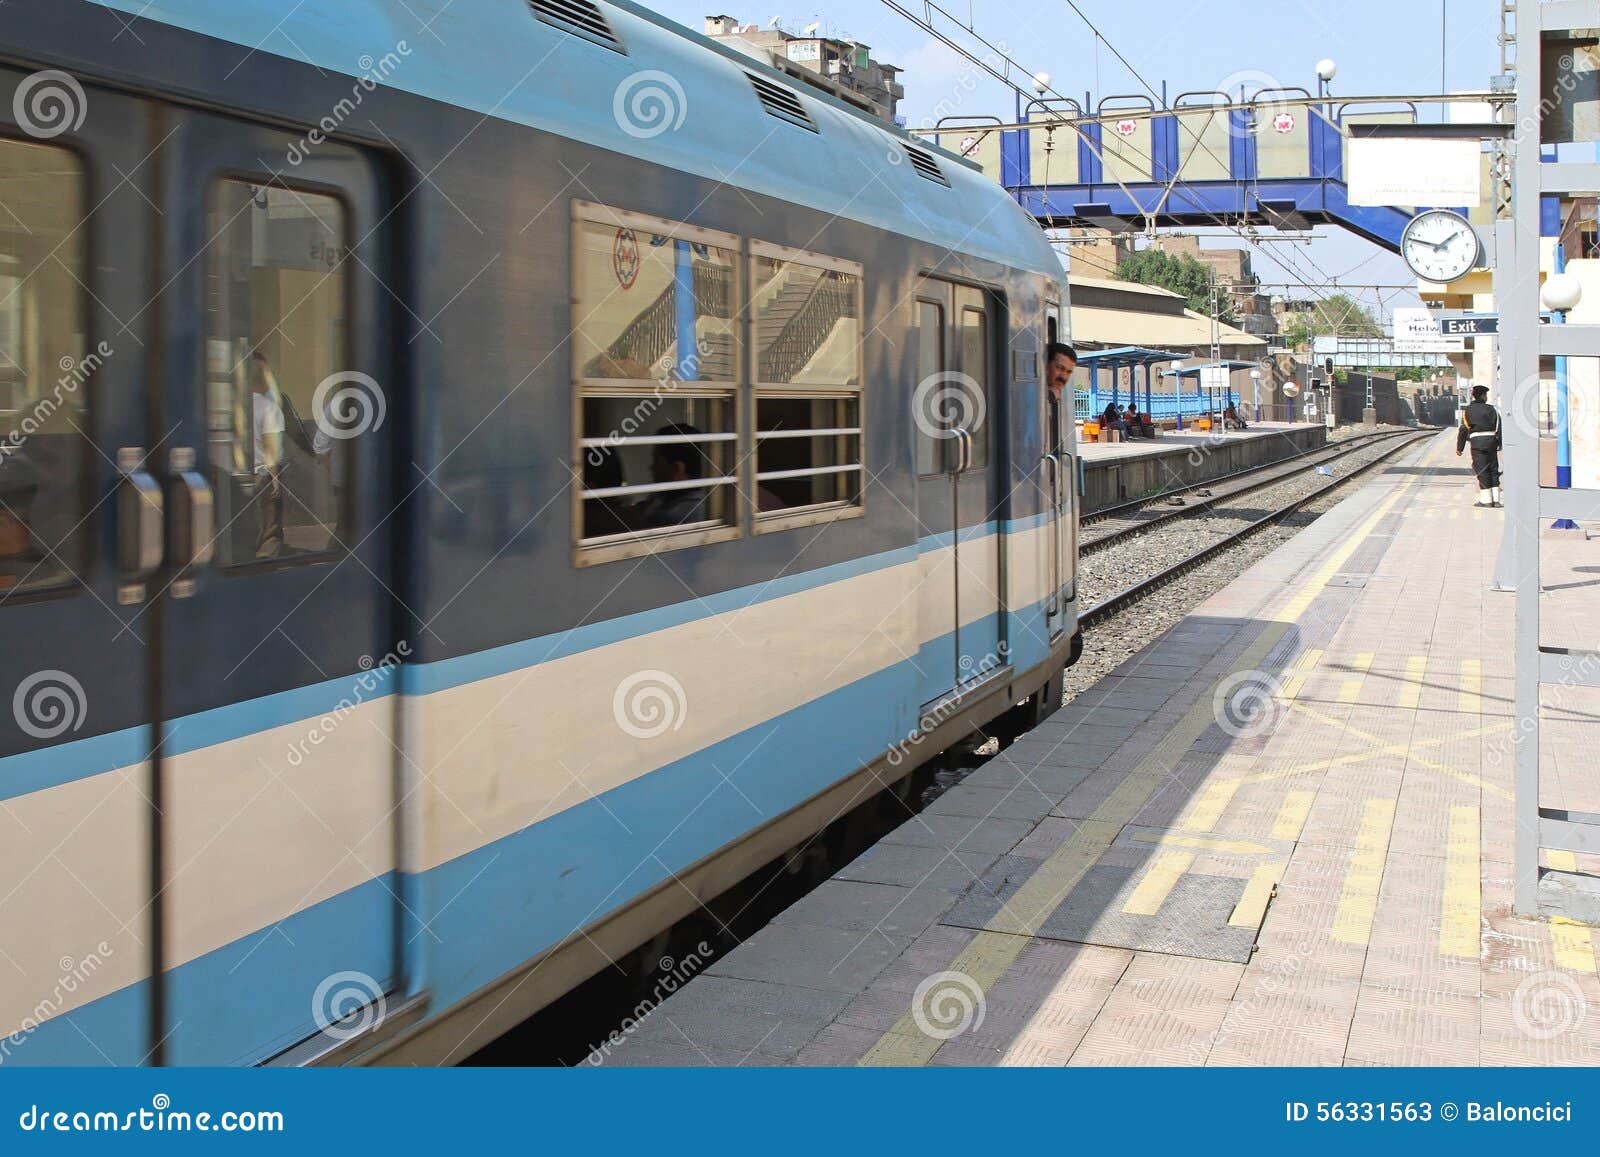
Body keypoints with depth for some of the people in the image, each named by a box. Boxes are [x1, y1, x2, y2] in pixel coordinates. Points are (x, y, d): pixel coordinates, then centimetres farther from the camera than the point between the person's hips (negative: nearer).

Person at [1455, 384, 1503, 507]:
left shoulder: (1468, 410, 5)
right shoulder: (1491, 409, 5)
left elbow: (1463, 430, 3)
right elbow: (1499, 428, 2)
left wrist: (1459, 447, 7)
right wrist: (1500, 444, 7)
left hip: (1477, 442, -1)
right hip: (1491, 441, 1)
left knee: (1482, 470, 0)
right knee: (1493, 469, 10)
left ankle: (1486, 499, -3)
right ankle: (1495, 499, 11)